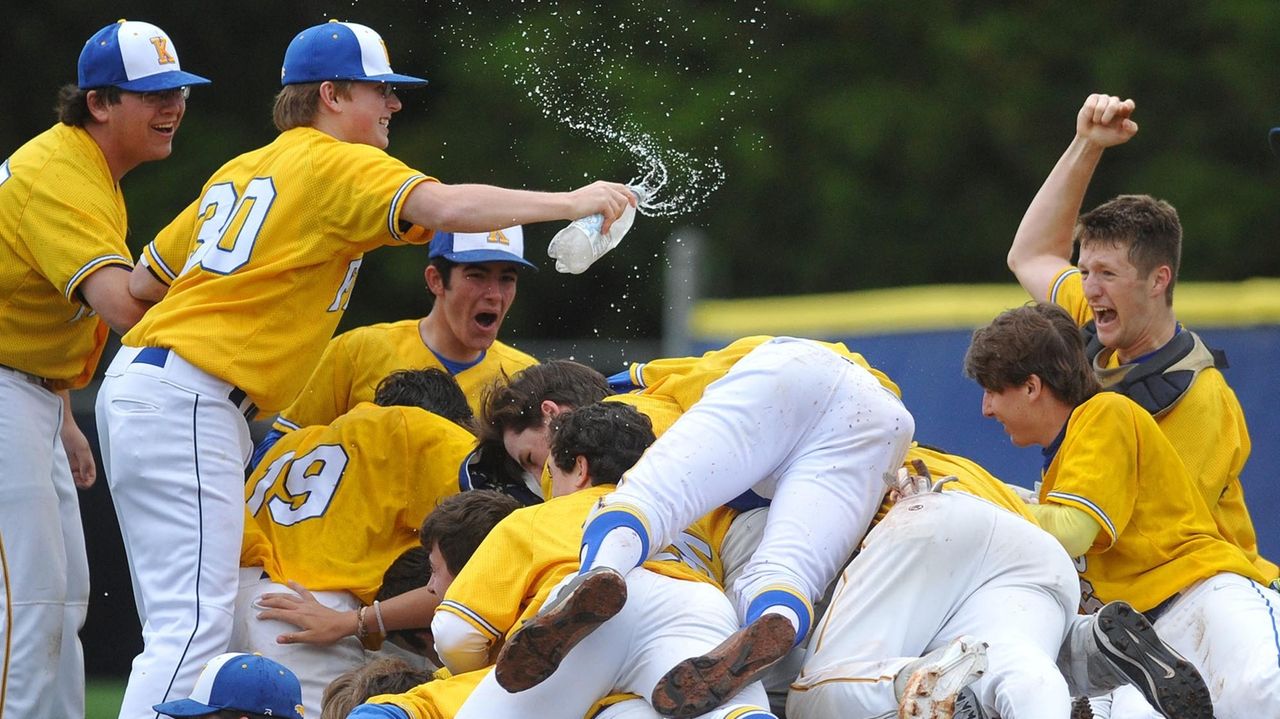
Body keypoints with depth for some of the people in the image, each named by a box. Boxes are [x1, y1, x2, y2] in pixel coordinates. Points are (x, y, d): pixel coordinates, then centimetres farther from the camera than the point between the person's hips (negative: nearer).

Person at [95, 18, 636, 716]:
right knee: (193, 625, -15)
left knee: (183, 625, 10)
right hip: (186, 402, -10)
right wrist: (572, 202, -15)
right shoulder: (337, 165, -5)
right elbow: (448, 206, -21)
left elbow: (141, 282, 22)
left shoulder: (239, 171, 21)